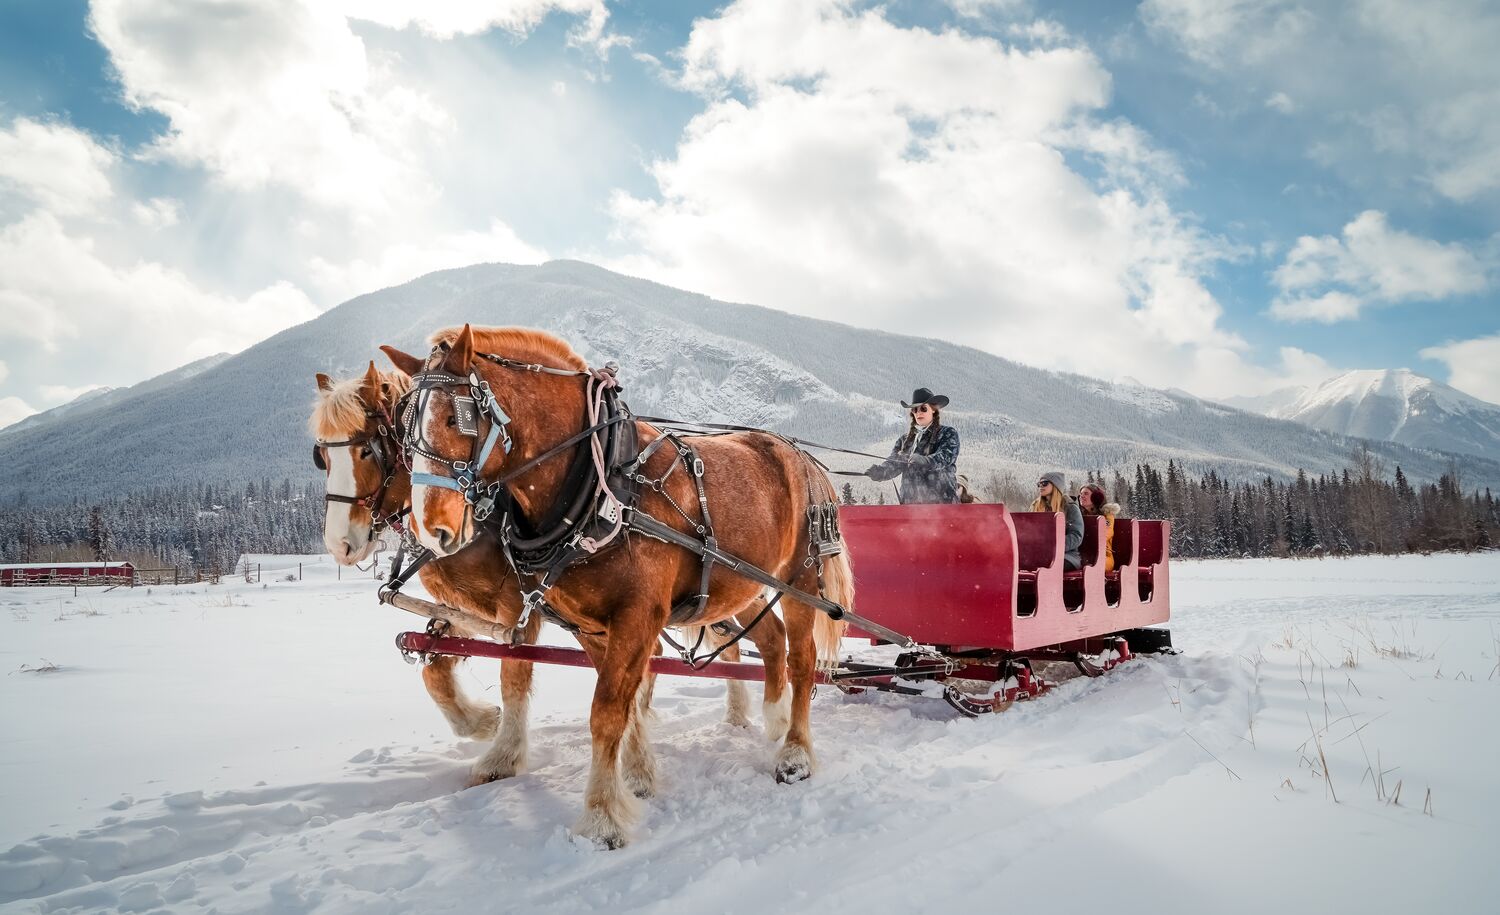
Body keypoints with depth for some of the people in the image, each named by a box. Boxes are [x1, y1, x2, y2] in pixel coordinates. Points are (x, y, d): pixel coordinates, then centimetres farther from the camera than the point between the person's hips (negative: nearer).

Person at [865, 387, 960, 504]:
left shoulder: (948, 433, 5)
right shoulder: (905, 439, 16)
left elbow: (945, 457, -13)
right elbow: (894, 461, 3)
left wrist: (925, 461, -33)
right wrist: (880, 470, -20)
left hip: (941, 501, -4)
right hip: (910, 502, 4)